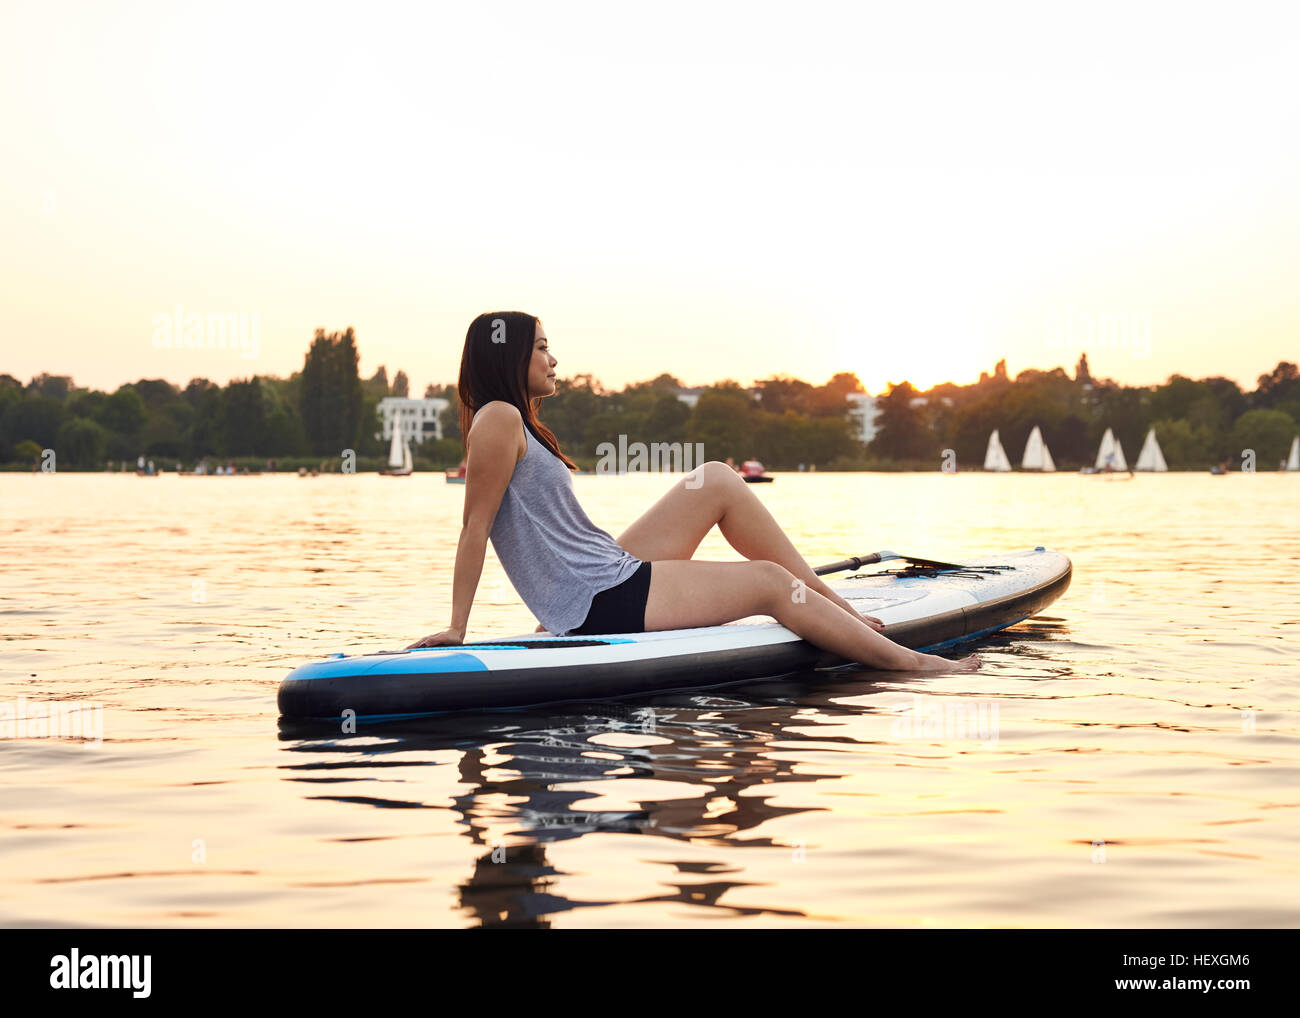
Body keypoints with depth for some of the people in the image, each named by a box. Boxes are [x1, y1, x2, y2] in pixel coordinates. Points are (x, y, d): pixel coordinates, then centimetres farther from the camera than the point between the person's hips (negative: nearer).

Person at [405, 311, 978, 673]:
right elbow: (475, 526, -17)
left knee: (717, 481, 10)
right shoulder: (499, 419, -14)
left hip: (611, 575, 11)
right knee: (769, 582, -5)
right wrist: (457, 628, -18)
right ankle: (911, 663, 5)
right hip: (603, 605, -11)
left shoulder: (518, 422, 17)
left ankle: (838, 609, 13)